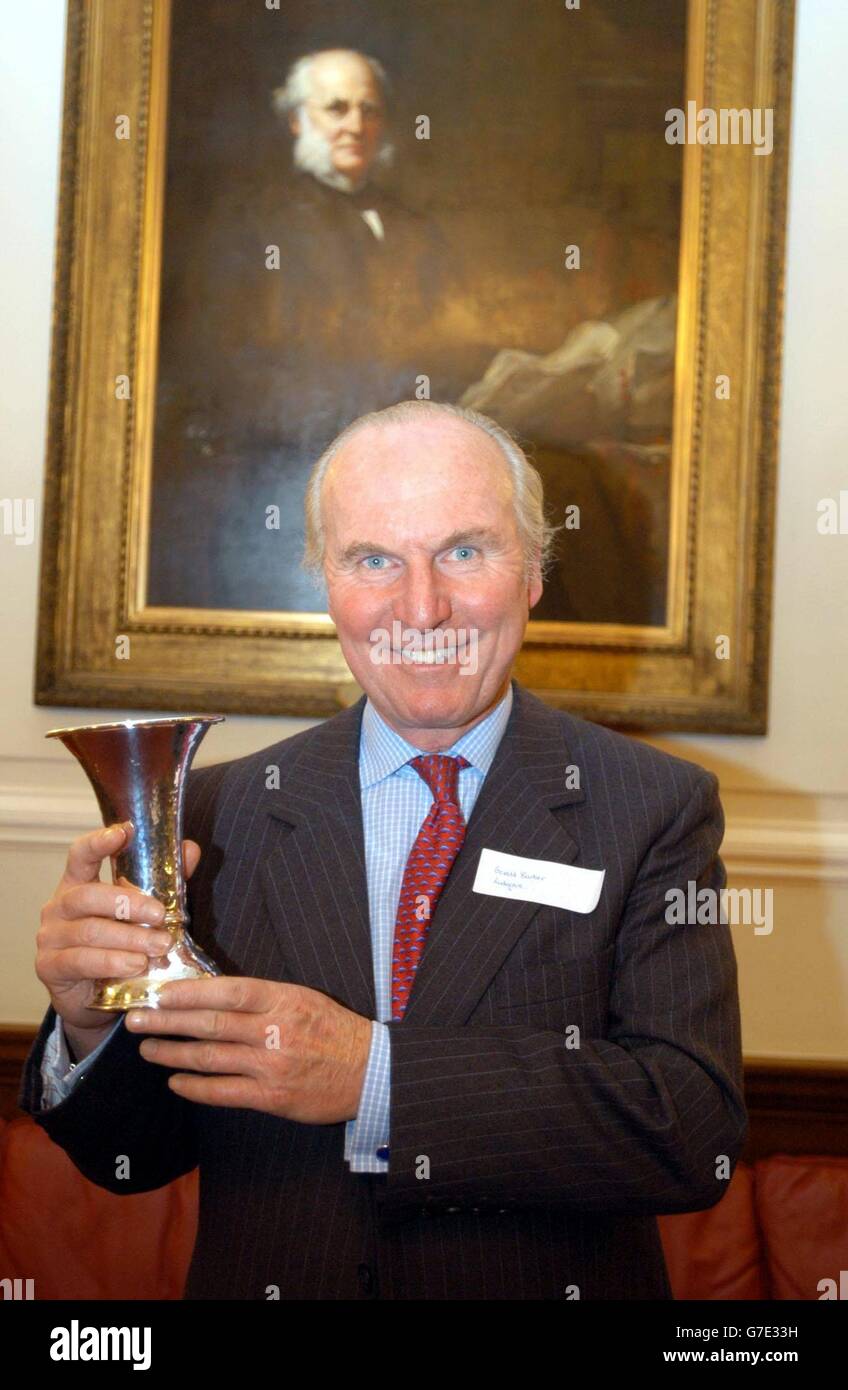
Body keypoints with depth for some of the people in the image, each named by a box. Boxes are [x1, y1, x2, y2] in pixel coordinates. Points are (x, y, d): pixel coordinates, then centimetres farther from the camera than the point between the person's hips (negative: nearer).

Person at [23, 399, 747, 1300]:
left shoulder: (660, 810, -11)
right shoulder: (218, 812, -6)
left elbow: (696, 1129, -21)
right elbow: (136, 1156, -2)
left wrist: (373, 1075, -28)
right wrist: (93, 1028, -22)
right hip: (260, 1284, 1)